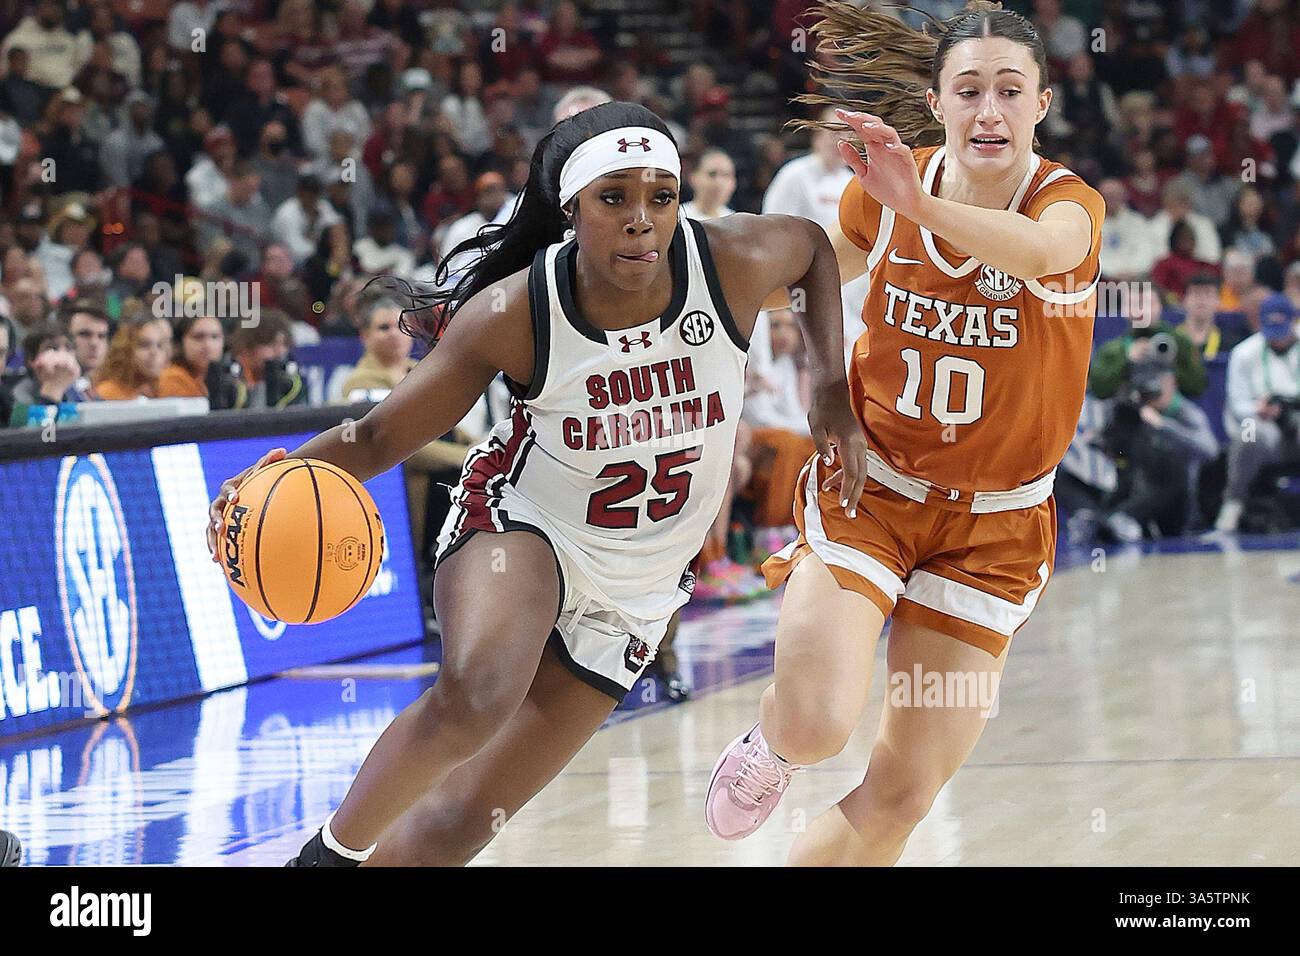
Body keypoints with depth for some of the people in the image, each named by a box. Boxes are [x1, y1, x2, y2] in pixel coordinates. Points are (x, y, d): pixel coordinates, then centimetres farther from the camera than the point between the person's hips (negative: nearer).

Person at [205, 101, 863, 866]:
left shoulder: (733, 264, -19)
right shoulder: (514, 313, -22)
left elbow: (811, 245, 7)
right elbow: (383, 435, -13)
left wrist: (834, 388, -5)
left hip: (635, 590, 3)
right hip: (521, 523, -3)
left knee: (464, 818, 0)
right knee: (477, 691, -37)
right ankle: (331, 853, -14)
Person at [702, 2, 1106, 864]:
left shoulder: (1069, 203, -16)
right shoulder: (883, 190, -7)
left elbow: (1039, 250, -44)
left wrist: (918, 202, -60)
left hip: (996, 527, 0)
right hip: (869, 491, 1)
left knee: (900, 798, -2)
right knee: (816, 727, -22)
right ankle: (771, 746, 14)